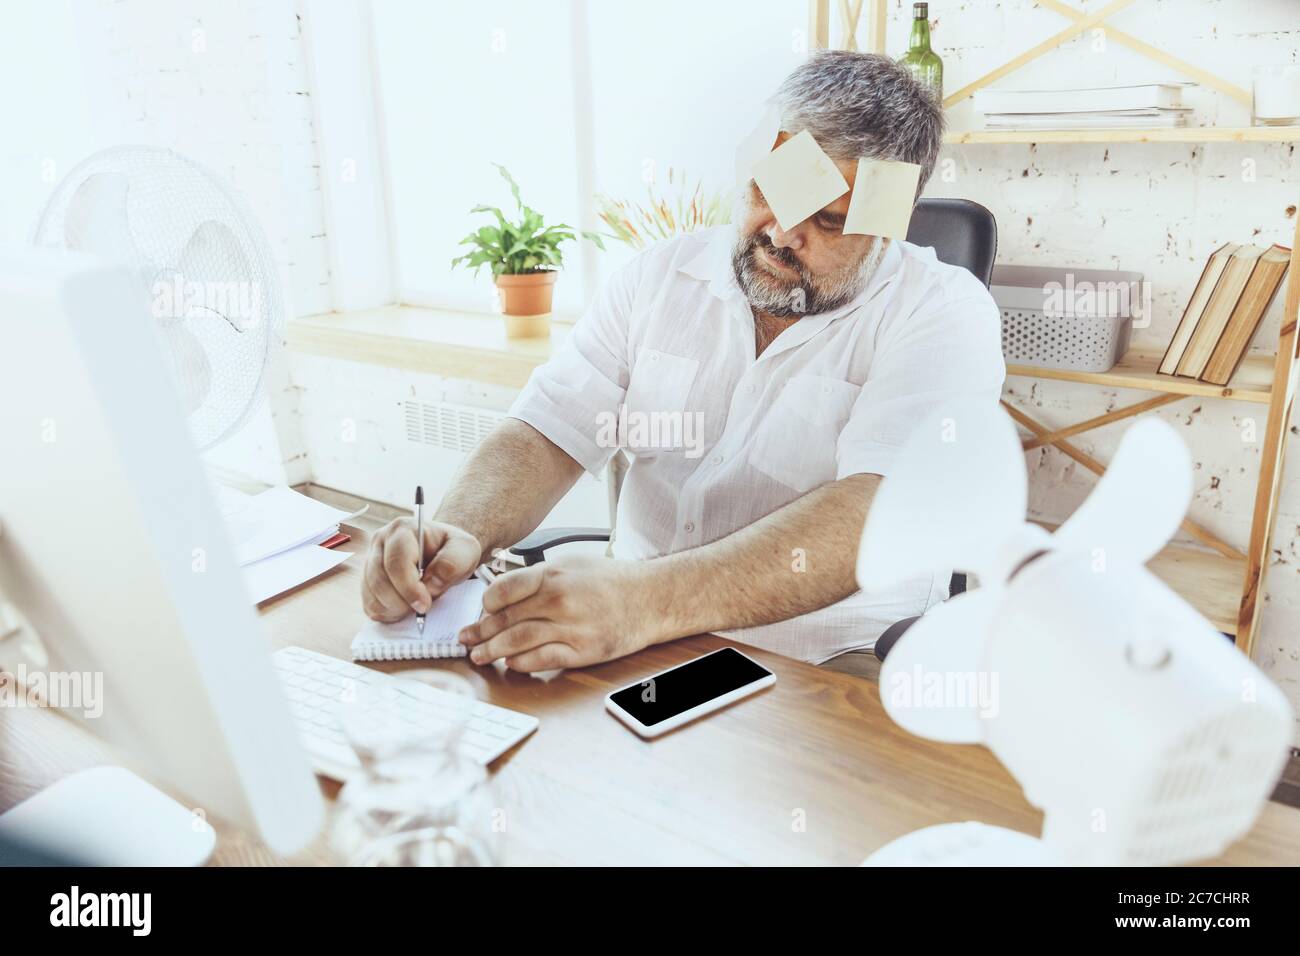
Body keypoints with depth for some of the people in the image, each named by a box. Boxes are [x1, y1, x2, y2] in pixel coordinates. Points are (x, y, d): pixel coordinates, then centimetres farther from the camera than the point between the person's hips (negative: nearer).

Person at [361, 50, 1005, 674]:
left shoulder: (943, 314, -8)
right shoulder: (663, 276, 6)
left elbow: (881, 514, -24)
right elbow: (546, 435, 0)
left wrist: (648, 600, -37)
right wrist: (459, 533, -22)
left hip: (823, 679, -1)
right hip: (633, 648, 2)